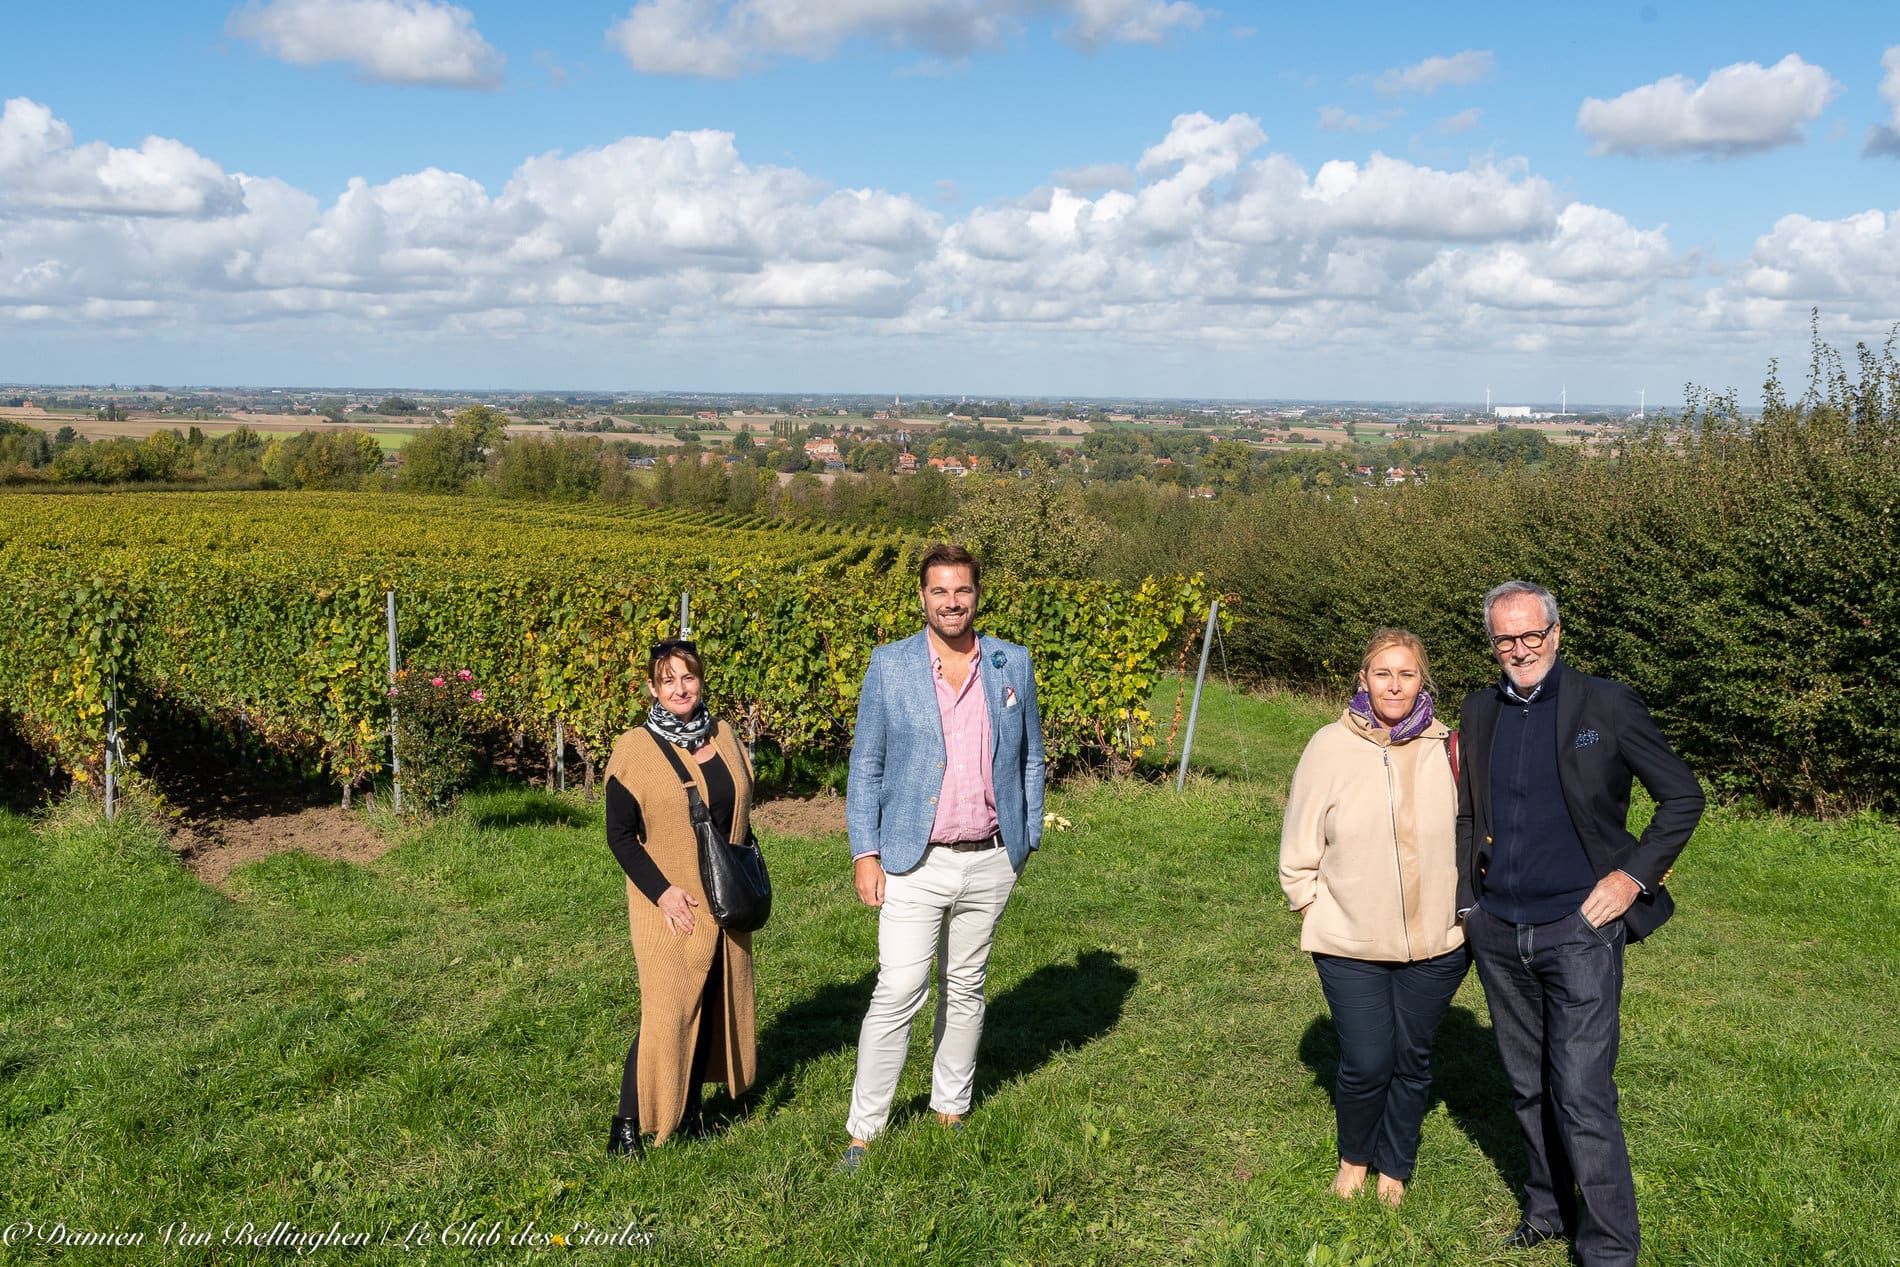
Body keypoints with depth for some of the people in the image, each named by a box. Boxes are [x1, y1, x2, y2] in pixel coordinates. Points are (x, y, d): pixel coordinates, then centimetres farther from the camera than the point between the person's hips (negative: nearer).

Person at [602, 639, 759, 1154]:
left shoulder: (723, 734, 6)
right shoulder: (635, 748, -9)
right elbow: (620, 835, -8)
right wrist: (662, 891, -16)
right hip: (670, 903, -5)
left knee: (713, 1003, 10)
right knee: (666, 1011, -8)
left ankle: (689, 1108, 24)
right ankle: (629, 1122, 5)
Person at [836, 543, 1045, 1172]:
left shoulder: (1013, 663, 4)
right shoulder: (890, 665, -2)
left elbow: (1029, 757, 13)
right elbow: (865, 764, 1)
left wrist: (1029, 838, 10)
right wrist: (864, 853, -5)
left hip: (990, 862, 3)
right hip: (914, 862, -2)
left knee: (966, 989, 14)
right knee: (898, 994, -6)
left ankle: (951, 1108, 30)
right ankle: (864, 1129, 6)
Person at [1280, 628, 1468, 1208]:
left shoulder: (1447, 749, -6)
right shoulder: (1330, 747, -9)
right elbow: (1298, 850, 0)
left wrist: (1463, 905, 6)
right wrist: (1318, 909, 0)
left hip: (1436, 943, 1)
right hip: (1350, 943, -1)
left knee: (1412, 1061, 13)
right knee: (1366, 1064, 0)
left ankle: (1394, 1169, 36)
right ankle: (1354, 1158, 30)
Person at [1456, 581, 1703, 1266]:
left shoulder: (1605, 704, -5)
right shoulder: (1480, 711, 8)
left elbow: (1683, 797, -1)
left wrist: (1633, 876, -9)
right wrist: (1468, 903, 11)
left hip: (1578, 929, -5)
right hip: (1498, 934, 5)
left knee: (1582, 1096, -8)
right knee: (1528, 1087, 16)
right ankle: (1548, 1209, 32)